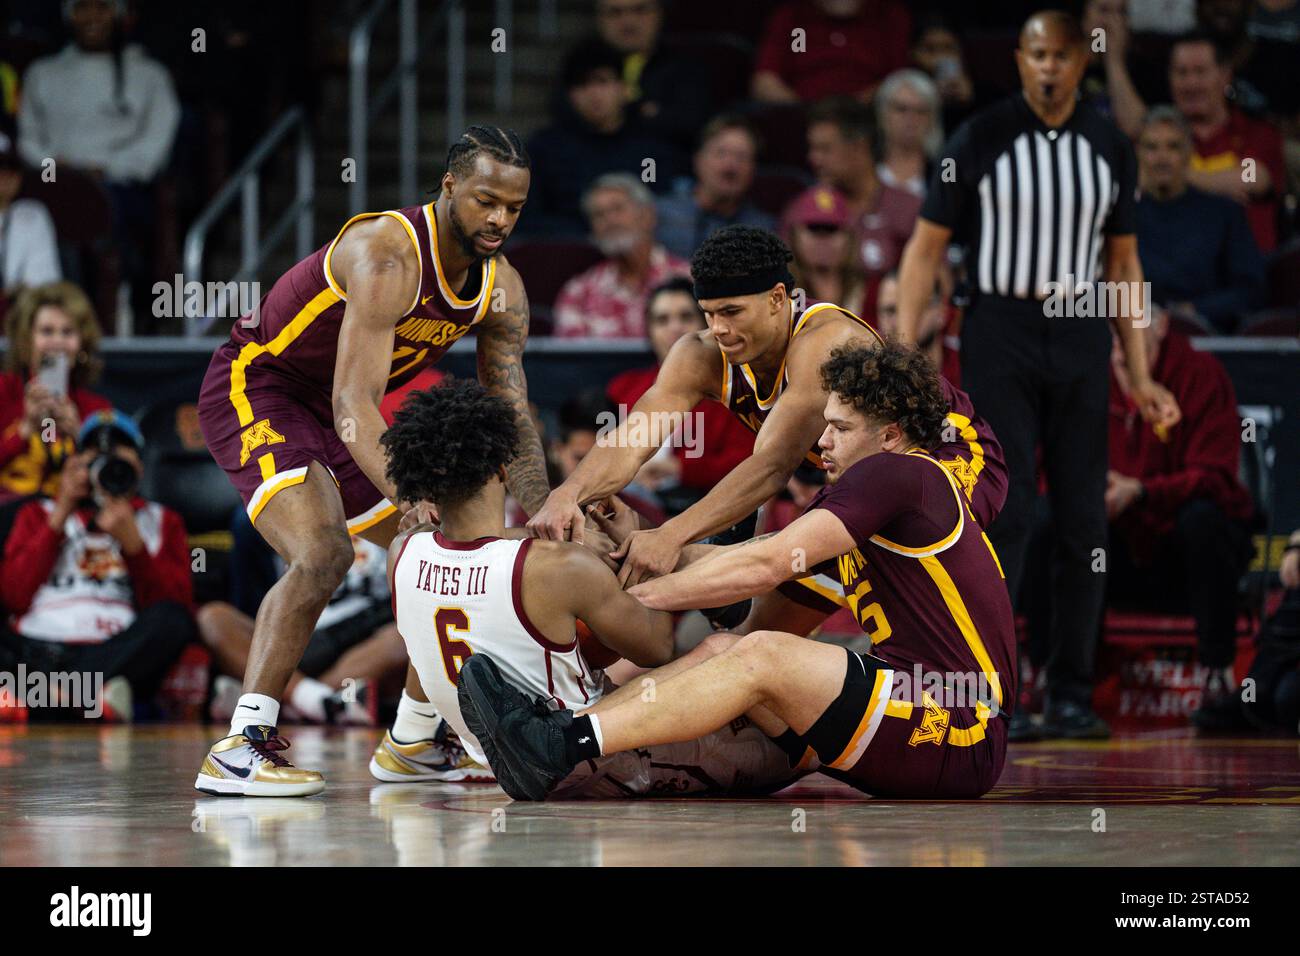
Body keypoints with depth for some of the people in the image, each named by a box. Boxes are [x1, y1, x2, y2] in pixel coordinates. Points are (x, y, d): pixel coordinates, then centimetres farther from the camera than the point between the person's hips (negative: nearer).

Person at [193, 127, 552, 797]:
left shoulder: (501, 289, -4)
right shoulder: (387, 253, -30)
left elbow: (512, 415, -3)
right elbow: (354, 407, -37)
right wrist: (411, 499, -49)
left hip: (329, 411, 9)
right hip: (255, 387, -9)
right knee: (321, 553, -30)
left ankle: (414, 740, 22)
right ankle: (238, 749, -29)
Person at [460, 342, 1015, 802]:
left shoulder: (897, 475, -9)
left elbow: (762, 568, -13)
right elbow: (762, 556, 18)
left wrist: (630, 598, -9)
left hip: (961, 738, -9)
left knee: (763, 656, -23)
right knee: (724, 649, 0)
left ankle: (563, 747, -33)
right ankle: (556, 727, -16)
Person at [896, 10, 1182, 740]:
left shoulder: (1111, 148, 8)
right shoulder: (981, 139, -3)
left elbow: (1123, 264, 14)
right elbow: (927, 247, 0)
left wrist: (1141, 377, 9)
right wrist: (904, 355, -10)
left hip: (1081, 337, 4)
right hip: (1000, 331, -4)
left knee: (1085, 521, 2)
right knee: (1005, 513, -11)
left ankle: (1072, 696, 8)